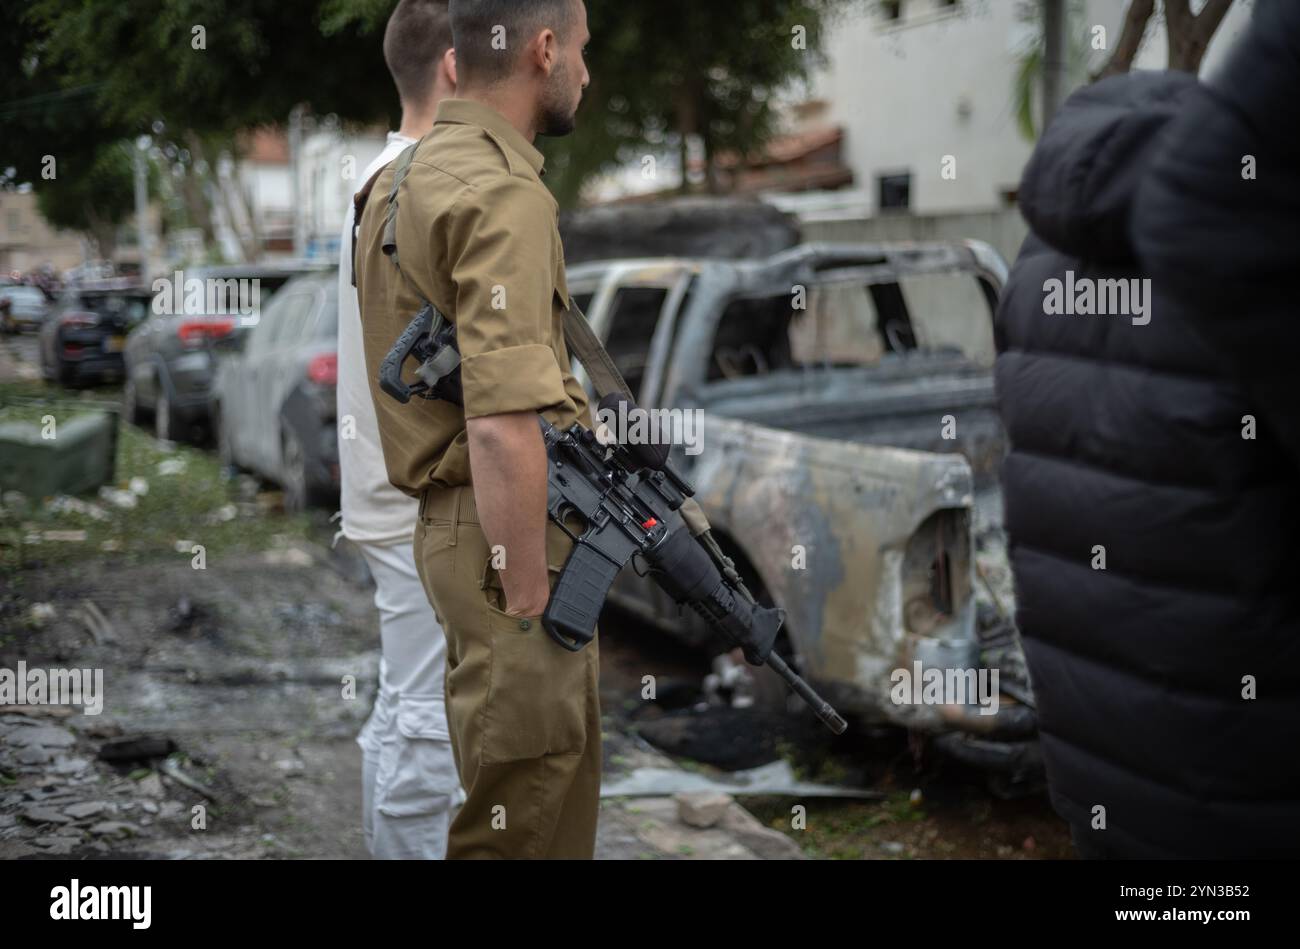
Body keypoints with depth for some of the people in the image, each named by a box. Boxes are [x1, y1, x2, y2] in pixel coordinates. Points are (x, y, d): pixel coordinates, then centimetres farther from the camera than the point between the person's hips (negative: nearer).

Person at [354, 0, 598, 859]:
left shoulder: (408, 175, 11)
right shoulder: (504, 194, -19)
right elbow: (503, 429, -27)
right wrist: (527, 606, -22)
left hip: (457, 518, 10)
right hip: (508, 529, -10)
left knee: (563, 765, 22)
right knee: (526, 793, 1)